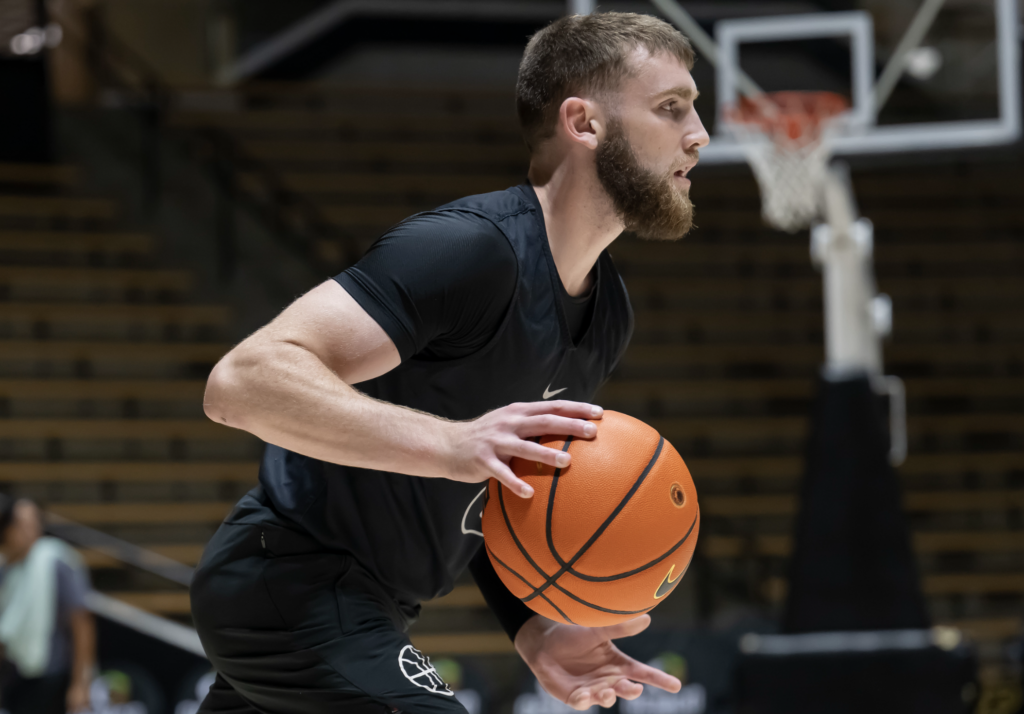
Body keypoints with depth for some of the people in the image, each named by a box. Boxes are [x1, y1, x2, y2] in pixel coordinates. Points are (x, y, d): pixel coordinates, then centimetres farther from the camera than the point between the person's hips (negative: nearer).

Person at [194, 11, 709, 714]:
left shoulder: (608, 312, 8)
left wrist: (535, 629, -2)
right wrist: (450, 444, -42)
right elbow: (244, 380, -32)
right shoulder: (471, 248, -23)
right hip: (295, 591, -10)